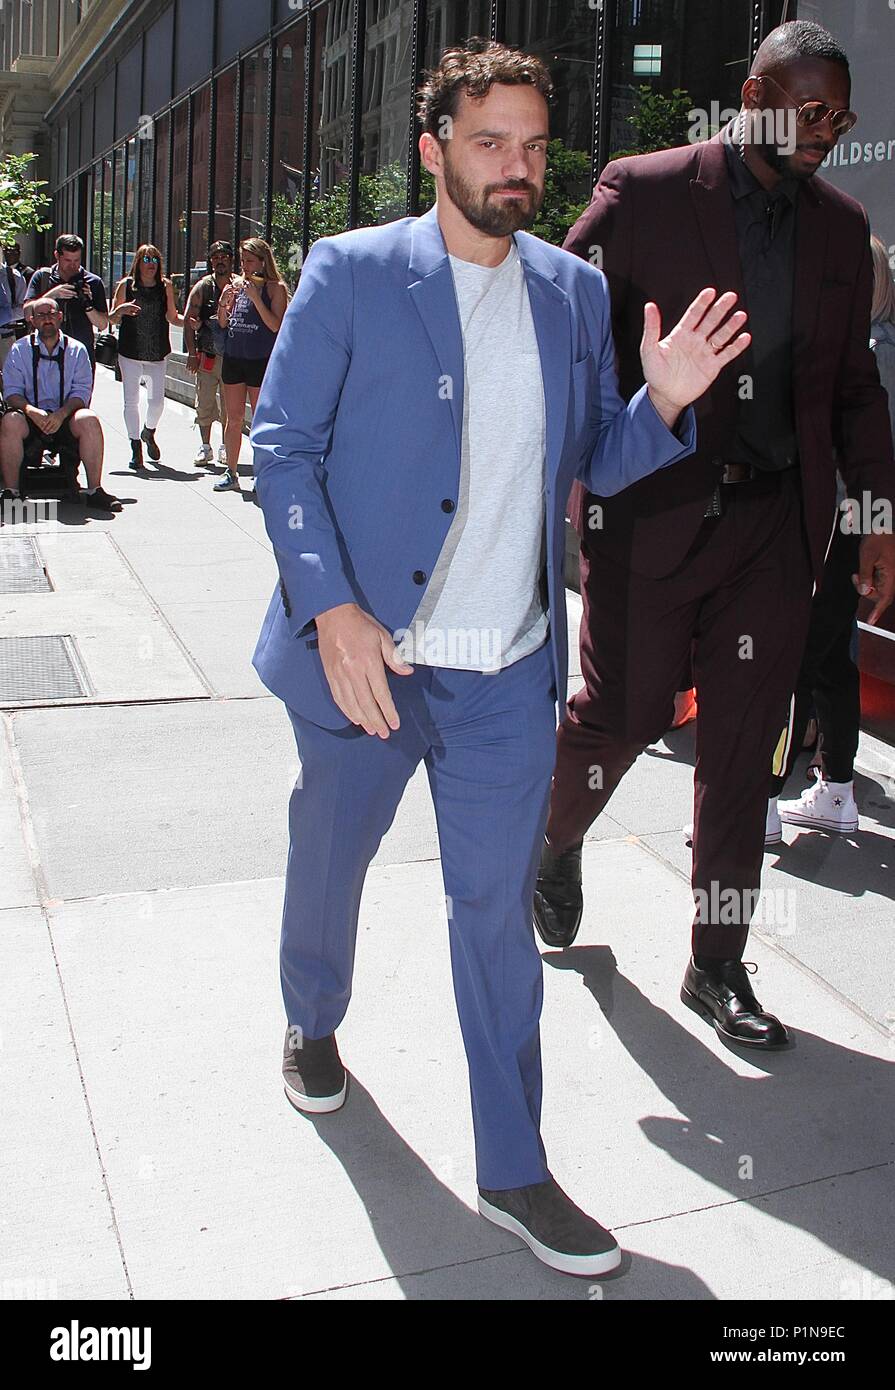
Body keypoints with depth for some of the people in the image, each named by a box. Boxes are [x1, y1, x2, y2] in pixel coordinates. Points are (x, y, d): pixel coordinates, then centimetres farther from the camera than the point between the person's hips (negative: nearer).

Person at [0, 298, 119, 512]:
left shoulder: (76, 350, 9)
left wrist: (61, 414, -19)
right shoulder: (20, 349, 8)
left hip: (65, 417, 0)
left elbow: (82, 391, 0)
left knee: (89, 420, -31)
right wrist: (32, 412, -21)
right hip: (31, 416, 0)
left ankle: (94, 490, -25)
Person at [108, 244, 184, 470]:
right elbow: (112, 319, 6)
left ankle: (149, 433, 27)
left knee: (157, 401, -4)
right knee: (131, 401, 0)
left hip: (157, 354, 1)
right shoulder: (126, 286, 2)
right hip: (130, 352, -1)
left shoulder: (165, 286, 5)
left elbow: (172, 318, 13)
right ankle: (136, 448, 10)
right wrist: (120, 310, -16)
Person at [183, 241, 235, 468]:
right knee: (204, 403, 4)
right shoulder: (202, 287, 2)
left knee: (229, 405, 3)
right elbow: (188, 320, 1)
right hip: (207, 355, 1)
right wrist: (192, 353, -6)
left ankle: (225, 447, 16)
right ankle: (205, 447, 15)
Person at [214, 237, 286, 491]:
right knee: (234, 418, 10)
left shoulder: (275, 288, -5)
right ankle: (231, 473, 18)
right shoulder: (236, 284, 10)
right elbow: (223, 323, 13)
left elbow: (275, 325, -16)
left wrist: (256, 297, -20)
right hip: (233, 357, 5)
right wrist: (223, 302, -5)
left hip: (261, 361, -5)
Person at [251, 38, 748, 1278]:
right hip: (364, 654, -2)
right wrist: (333, 608, -18)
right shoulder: (350, 272, -4)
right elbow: (283, 445, -7)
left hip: (508, 672, 2)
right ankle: (314, 1024, 50)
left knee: (497, 907, 8)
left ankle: (513, 1169, 21)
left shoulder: (576, 291, 8)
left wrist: (663, 401, -9)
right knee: (330, 861, 18)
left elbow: (594, 463, 12)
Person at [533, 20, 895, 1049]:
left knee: (743, 744, 5)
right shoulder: (643, 193, -3)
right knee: (623, 711, 1)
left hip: (773, 519, 4)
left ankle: (718, 965, 19)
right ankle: (555, 839, 37)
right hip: (647, 511, -4)